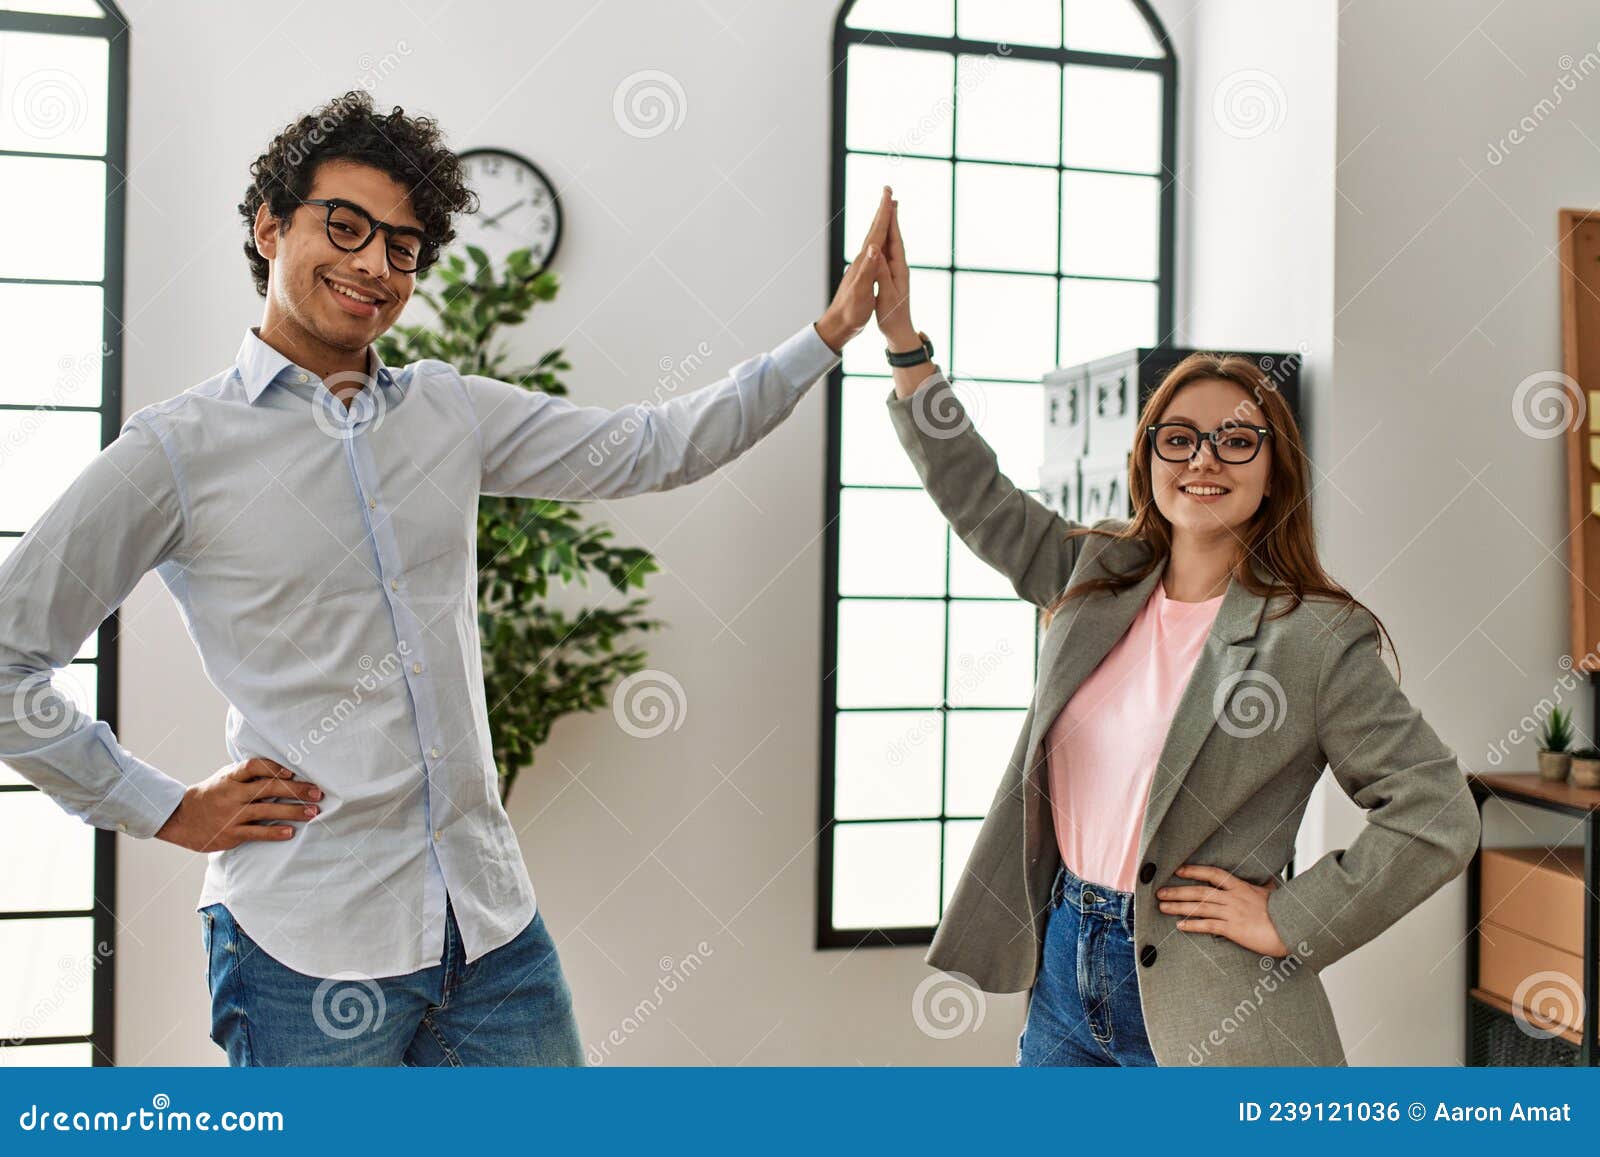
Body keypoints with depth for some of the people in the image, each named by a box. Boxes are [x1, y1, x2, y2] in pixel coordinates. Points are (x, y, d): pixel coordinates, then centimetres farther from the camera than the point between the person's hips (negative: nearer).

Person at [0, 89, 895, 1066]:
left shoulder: (452, 414, 7)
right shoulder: (178, 450, -6)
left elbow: (657, 446, 6)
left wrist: (831, 333, 2)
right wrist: (165, 809, -3)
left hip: (493, 919, 5)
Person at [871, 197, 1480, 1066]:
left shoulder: (1317, 639, -12)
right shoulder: (1097, 575, 3)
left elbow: (1437, 819, -11)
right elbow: (975, 493, 8)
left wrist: (1288, 921, -12)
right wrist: (902, 336, 3)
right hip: (1064, 959, 6)